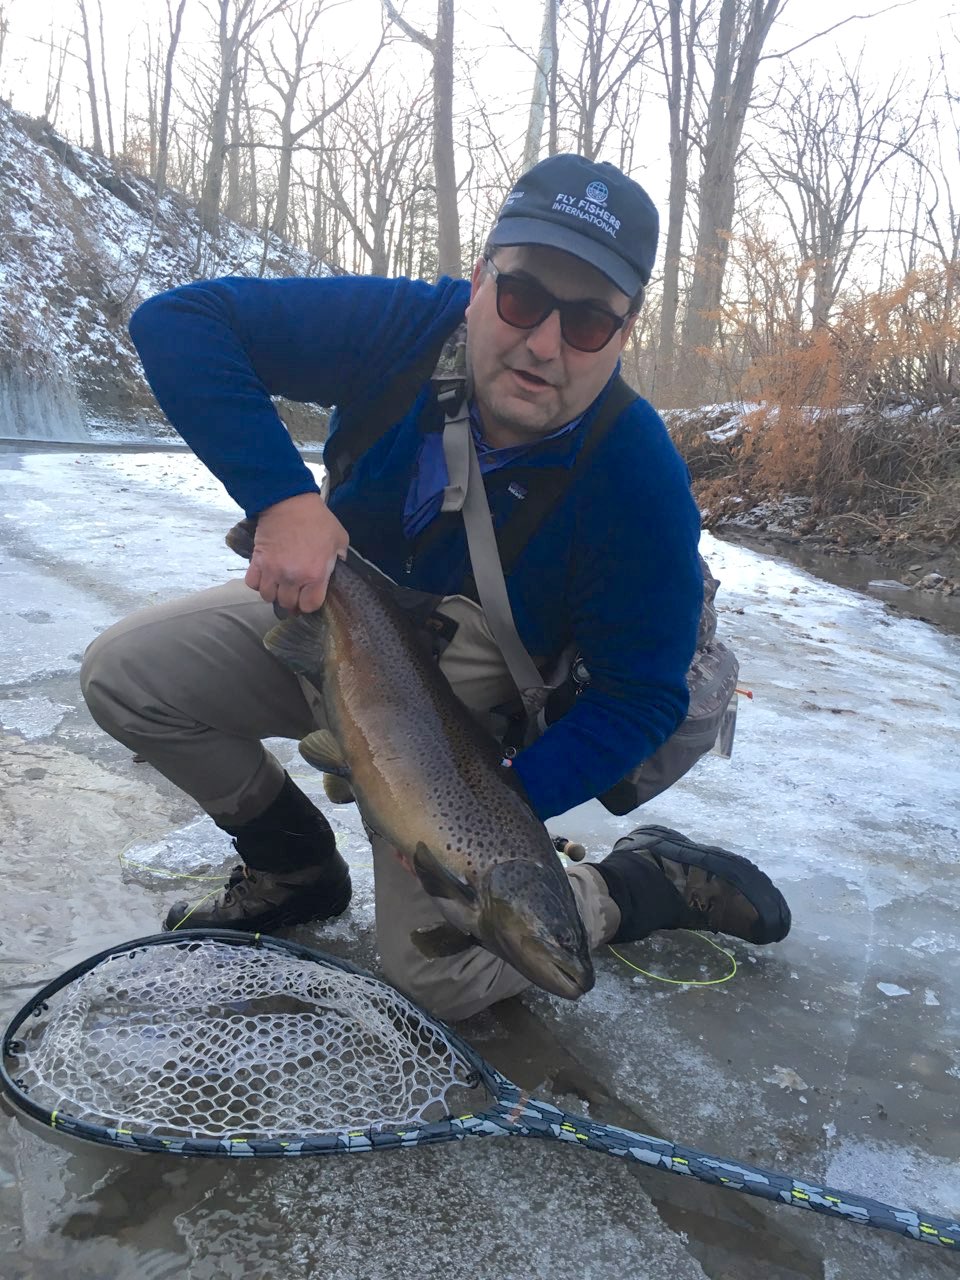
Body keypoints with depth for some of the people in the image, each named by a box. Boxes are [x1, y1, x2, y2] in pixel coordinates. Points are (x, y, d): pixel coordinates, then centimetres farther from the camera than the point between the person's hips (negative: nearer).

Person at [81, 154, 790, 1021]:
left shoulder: (640, 480, -30)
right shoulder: (405, 329, -24)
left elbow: (640, 698, -21)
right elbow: (177, 322, -24)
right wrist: (282, 497, -37)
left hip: (468, 706, -4)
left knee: (442, 979, -11)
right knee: (123, 673, -7)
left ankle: (651, 887, 15)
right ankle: (297, 869, 14)